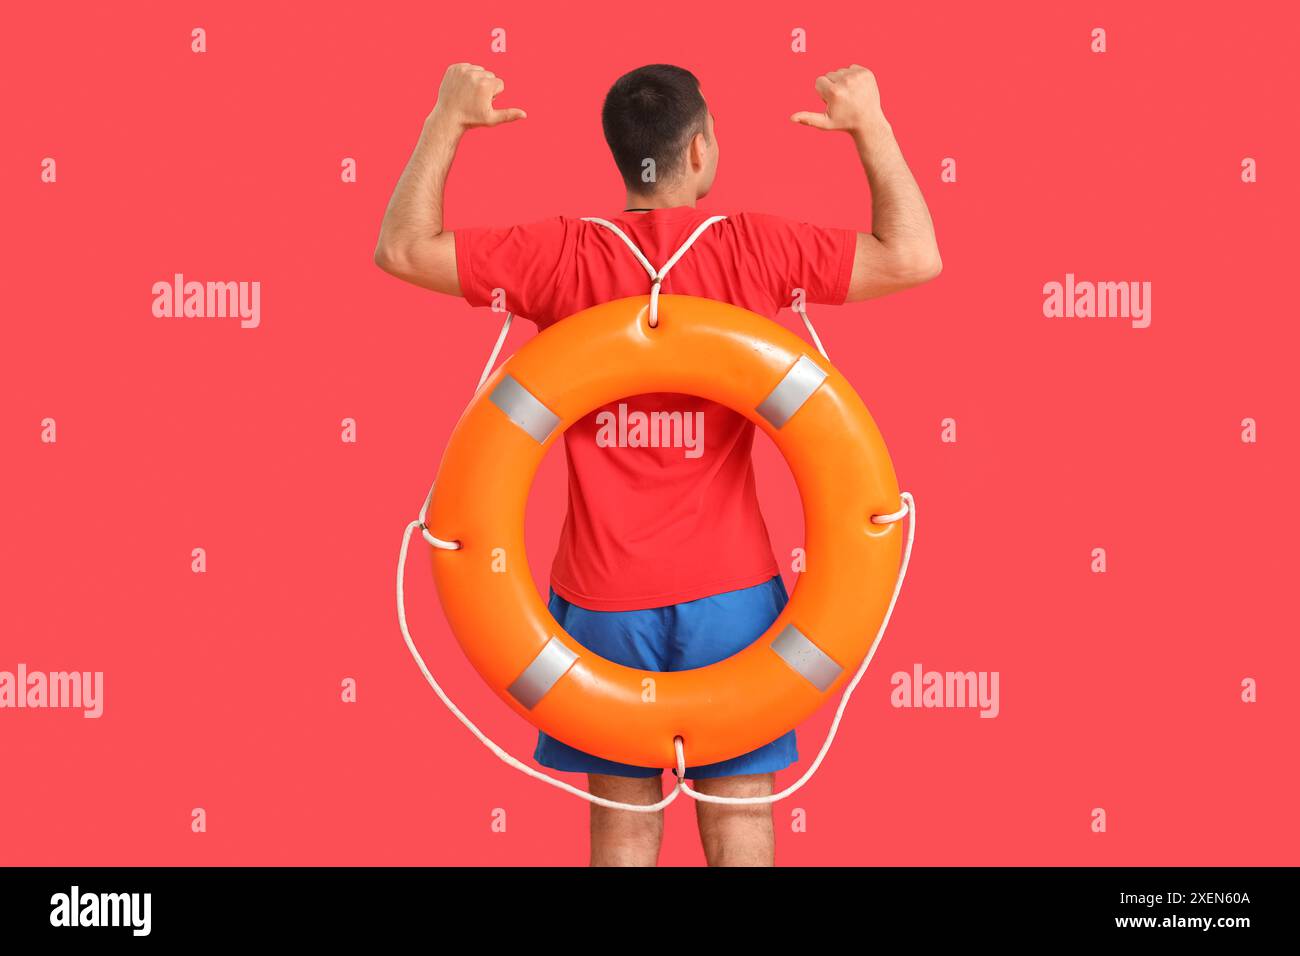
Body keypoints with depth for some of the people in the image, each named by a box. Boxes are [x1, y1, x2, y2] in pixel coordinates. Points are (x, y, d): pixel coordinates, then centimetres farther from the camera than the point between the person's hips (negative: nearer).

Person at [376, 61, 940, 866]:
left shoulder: (564, 255, -5)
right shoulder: (752, 249, -7)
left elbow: (403, 248, 0)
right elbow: (916, 257, -2)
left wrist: (448, 119, 3)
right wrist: (869, 124, 1)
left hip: (604, 593, 1)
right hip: (726, 590, -1)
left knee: (623, 819, 11)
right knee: (738, 813, 8)